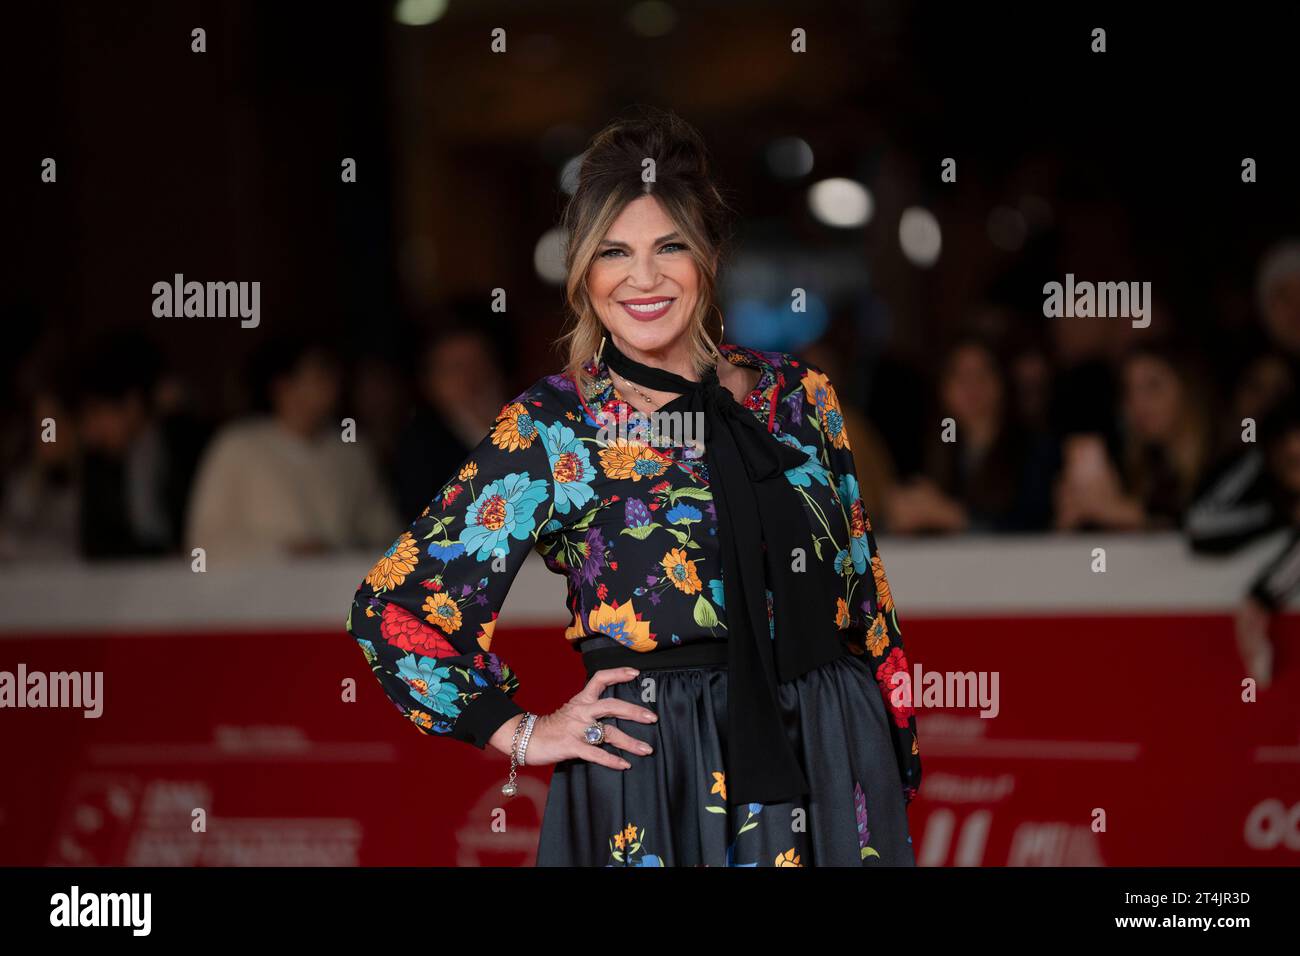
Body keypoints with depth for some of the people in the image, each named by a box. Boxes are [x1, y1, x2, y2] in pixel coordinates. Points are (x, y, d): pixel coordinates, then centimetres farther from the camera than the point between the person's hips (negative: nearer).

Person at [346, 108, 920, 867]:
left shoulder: (797, 396, 6)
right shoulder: (551, 430, -6)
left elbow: (862, 587, 12)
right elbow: (390, 606, -6)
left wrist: (895, 769, 9)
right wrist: (522, 735, -6)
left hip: (832, 771, 3)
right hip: (657, 784, -3)